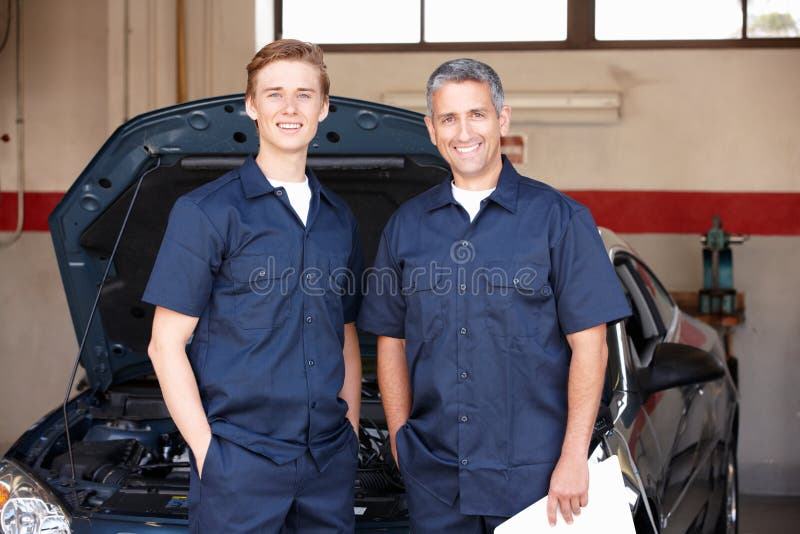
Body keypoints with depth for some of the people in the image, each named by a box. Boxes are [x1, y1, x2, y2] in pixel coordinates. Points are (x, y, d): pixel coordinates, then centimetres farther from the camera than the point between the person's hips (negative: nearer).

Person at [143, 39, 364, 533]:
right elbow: (166, 345, -6)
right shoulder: (206, 213, -4)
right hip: (241, 462, -5)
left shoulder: (339, 219, 13)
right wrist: (207, 451, -11)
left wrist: (350, 434, 9)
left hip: (330, 462, 5)